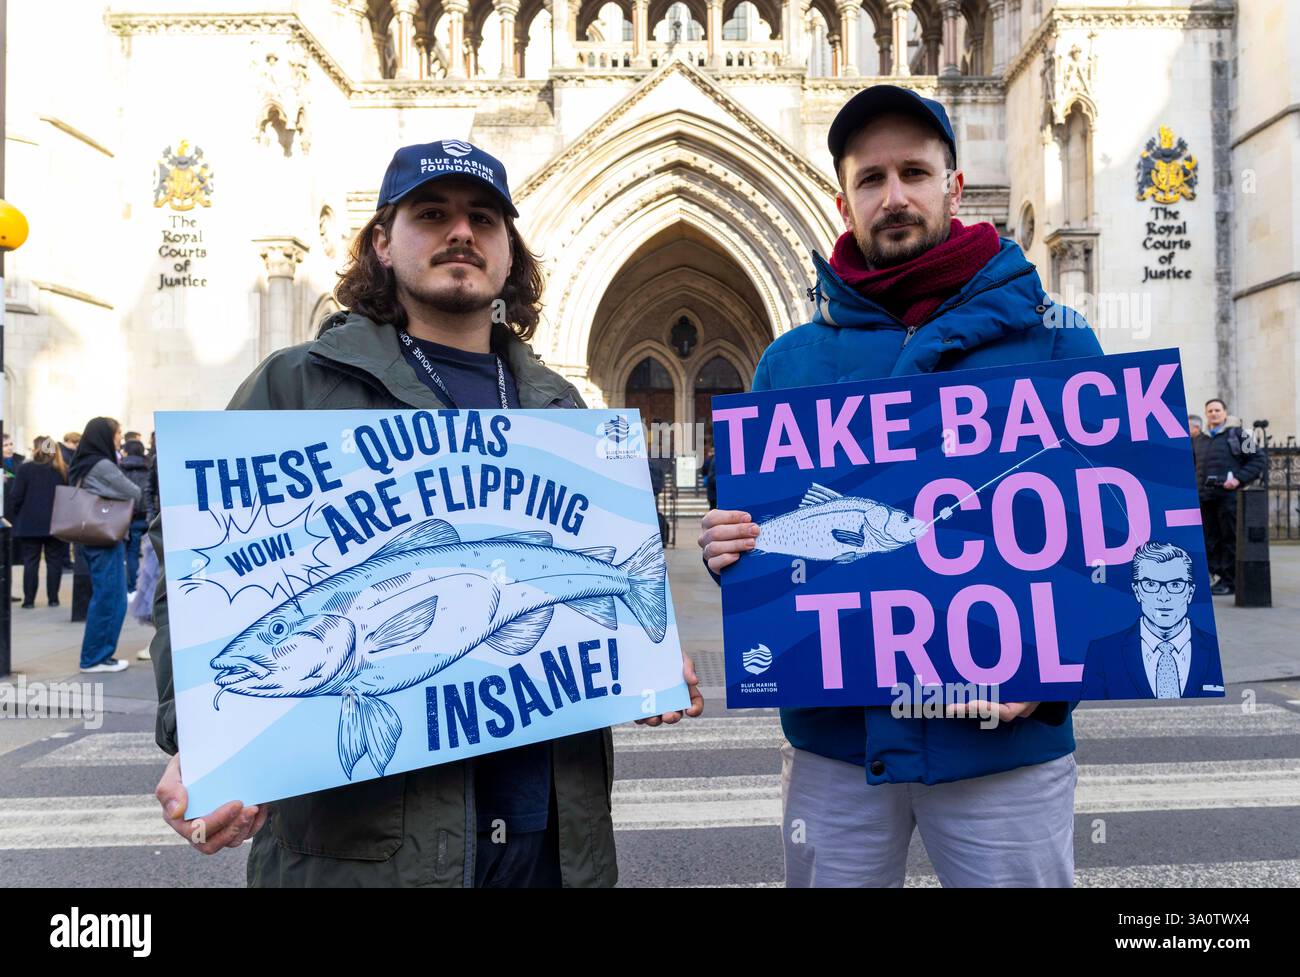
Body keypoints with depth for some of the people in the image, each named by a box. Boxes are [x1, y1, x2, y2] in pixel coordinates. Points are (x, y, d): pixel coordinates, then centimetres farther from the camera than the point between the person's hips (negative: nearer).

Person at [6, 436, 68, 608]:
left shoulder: (25, 468, -5)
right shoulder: (64, 470, 3)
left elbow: (15, 496, -5)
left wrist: (10, 518, 5)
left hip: (30, 523, -2)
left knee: (31, 561, 4)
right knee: (54, 561, 7)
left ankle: (29, 599, 5)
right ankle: (53, 598, 7)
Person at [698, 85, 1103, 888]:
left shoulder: (1053, 341, -2)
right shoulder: (792, 360, 3)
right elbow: (754, 529, 9)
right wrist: (728, 548, -13)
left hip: (1007, 744, -1)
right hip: (835, 735, 2)